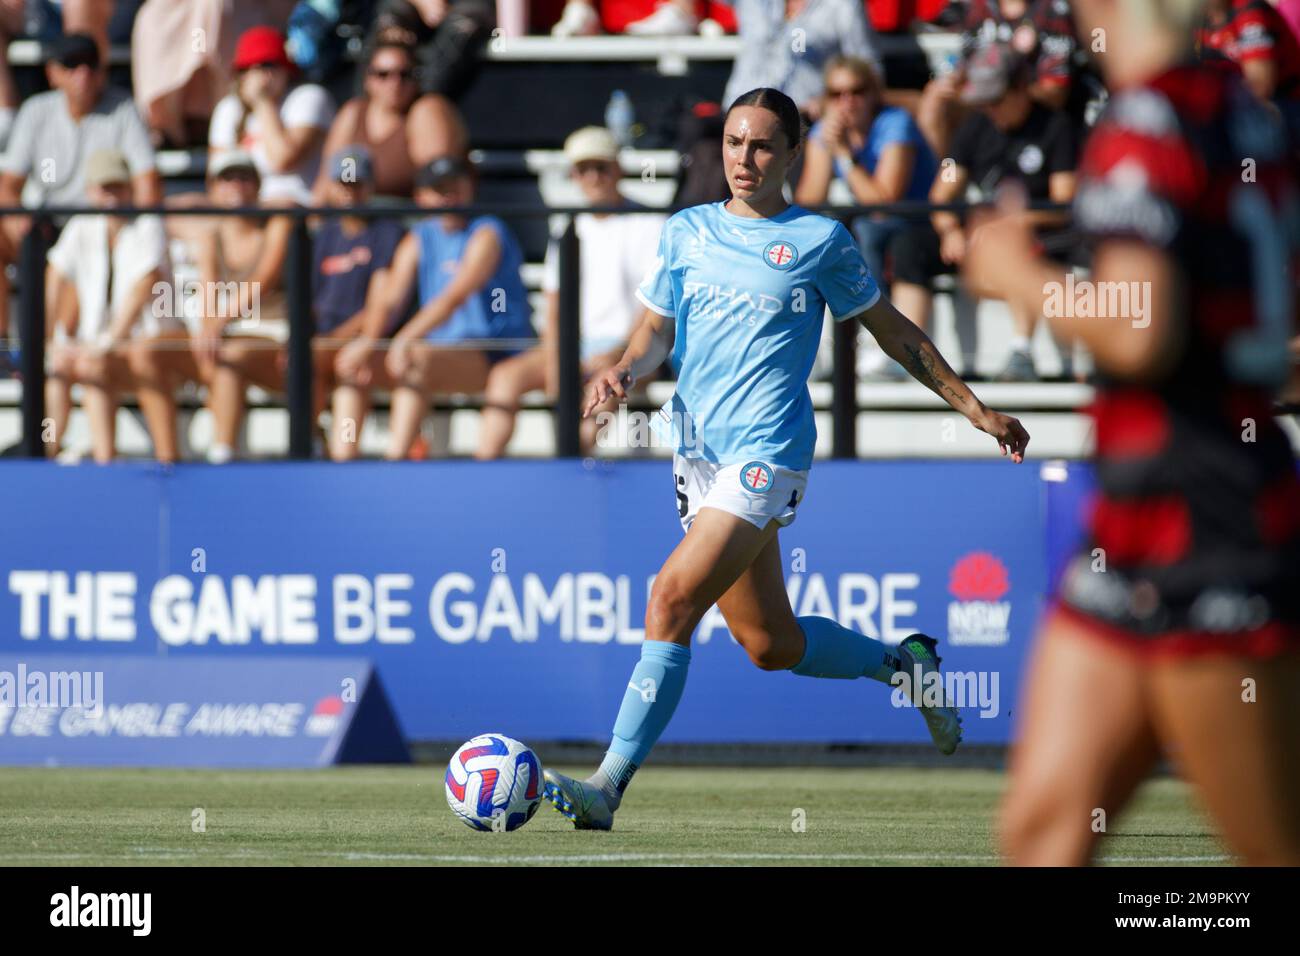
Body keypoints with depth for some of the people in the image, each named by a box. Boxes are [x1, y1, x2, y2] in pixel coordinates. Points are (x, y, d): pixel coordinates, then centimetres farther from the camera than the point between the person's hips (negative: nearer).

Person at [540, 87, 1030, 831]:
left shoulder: (818, 239, 1)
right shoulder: (687, 232, 13)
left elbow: (892, 330, 10)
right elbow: (657, 330, 15)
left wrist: (977, 411, 11)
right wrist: (625, 371, -9)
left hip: (768, 453, -6)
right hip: (701, 454, 6)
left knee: (672, 601, -20)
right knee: (771, 645, 11)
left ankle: (608, 788, -21)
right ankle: (903, 664, 38)